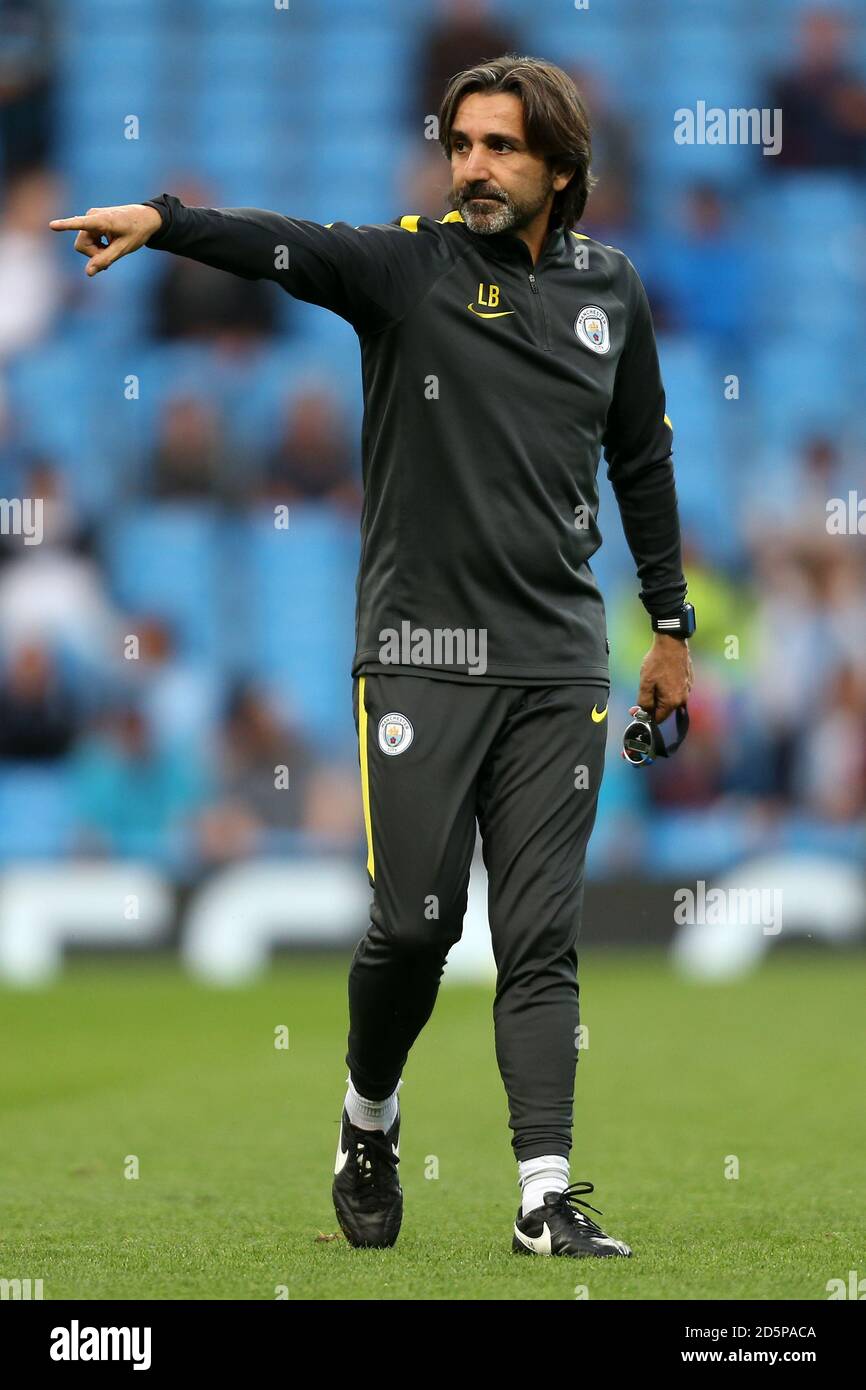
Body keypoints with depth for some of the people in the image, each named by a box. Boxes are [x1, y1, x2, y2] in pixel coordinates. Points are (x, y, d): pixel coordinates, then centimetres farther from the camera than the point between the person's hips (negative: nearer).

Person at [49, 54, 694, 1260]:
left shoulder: (608, 290, 7)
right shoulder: (407, 265, -3)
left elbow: (642, 461, 18)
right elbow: (278, 246, -22)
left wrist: (670, 624, 19)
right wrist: (162, 221, -41)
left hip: (557, 663, 2)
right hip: (420, 653, -2)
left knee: (541, 936, -1)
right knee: (415, 922, -4)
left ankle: (547, 1199, -3)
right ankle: (369, 1124, 23)